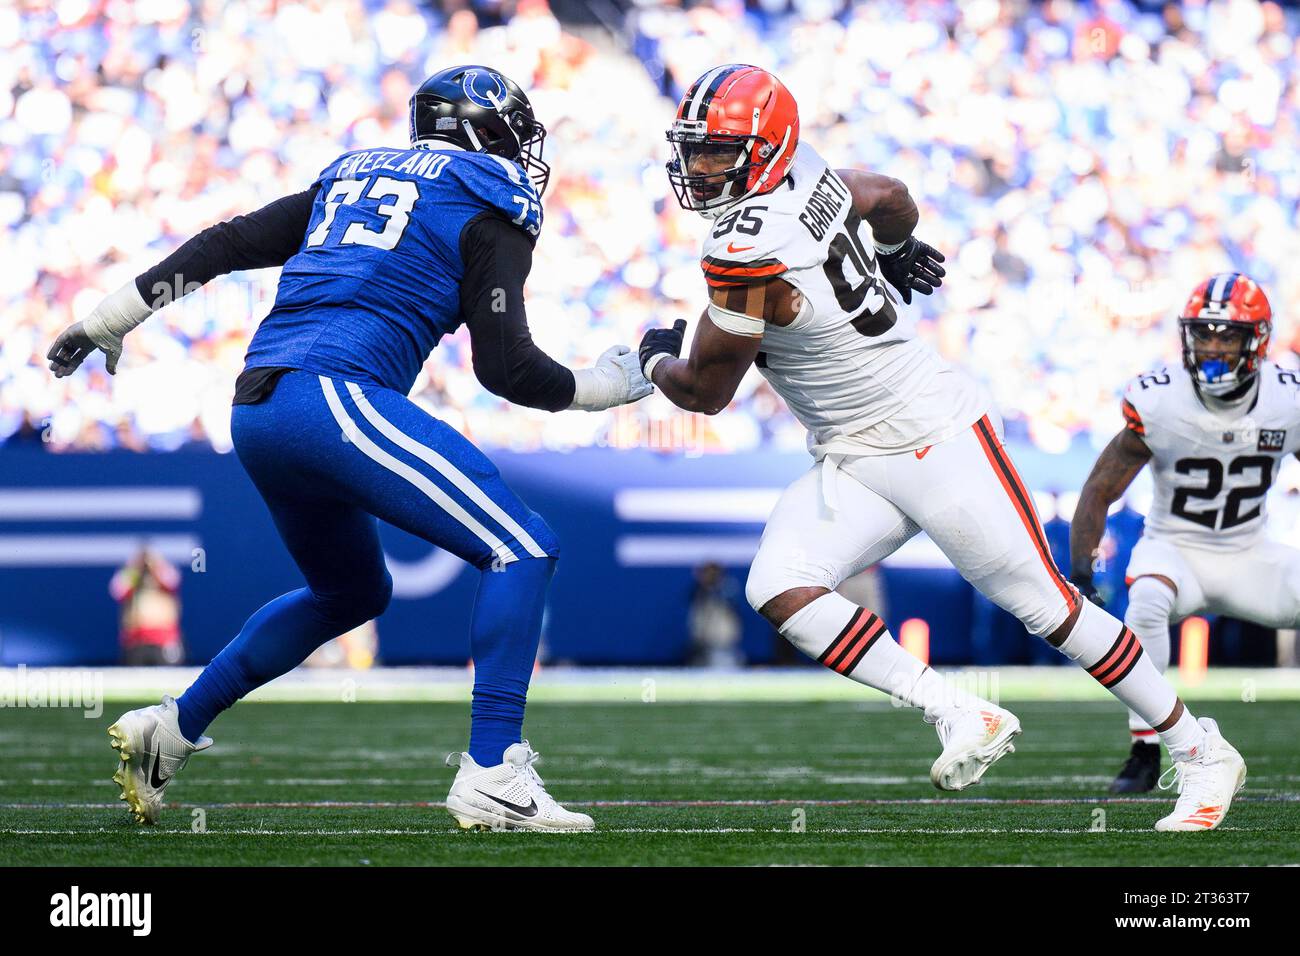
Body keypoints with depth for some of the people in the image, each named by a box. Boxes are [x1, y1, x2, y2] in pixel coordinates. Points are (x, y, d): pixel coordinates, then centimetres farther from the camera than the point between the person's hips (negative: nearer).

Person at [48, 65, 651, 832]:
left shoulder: (354, 179, 26)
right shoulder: (487, 209, 5)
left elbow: (226, 244, 24)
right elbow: (505, 366, -1)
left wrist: (111, 319, 29)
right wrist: (602, 387, 15)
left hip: (257, 415, 8)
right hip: (334, 397, -8)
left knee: (353, 593, 29)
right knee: (522, 550, -7)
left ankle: (169, 731, 28)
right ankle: (492, 775, -17)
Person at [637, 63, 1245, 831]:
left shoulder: (748, 254, -25)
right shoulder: (804, 171, -1)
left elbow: (705, 392, -13)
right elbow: (892, 201, 19)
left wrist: (657, 359, 9)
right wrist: (900, 249, 42)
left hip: (937, 438, -9)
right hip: (852, 460, 9)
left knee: (1046, 605, -2)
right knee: (778, 589, -11)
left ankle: (1201, 751, 13)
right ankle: (960, 716, -13)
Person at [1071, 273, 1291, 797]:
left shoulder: (1287, 401, -11)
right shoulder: (1159, 403, -18)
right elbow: (1101, 488, -11)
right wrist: (1079, 569, -21)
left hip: (1248, 556, 3)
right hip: (1175, 549, -3)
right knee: (1147, 603, -35)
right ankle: (1144, 754, -24)